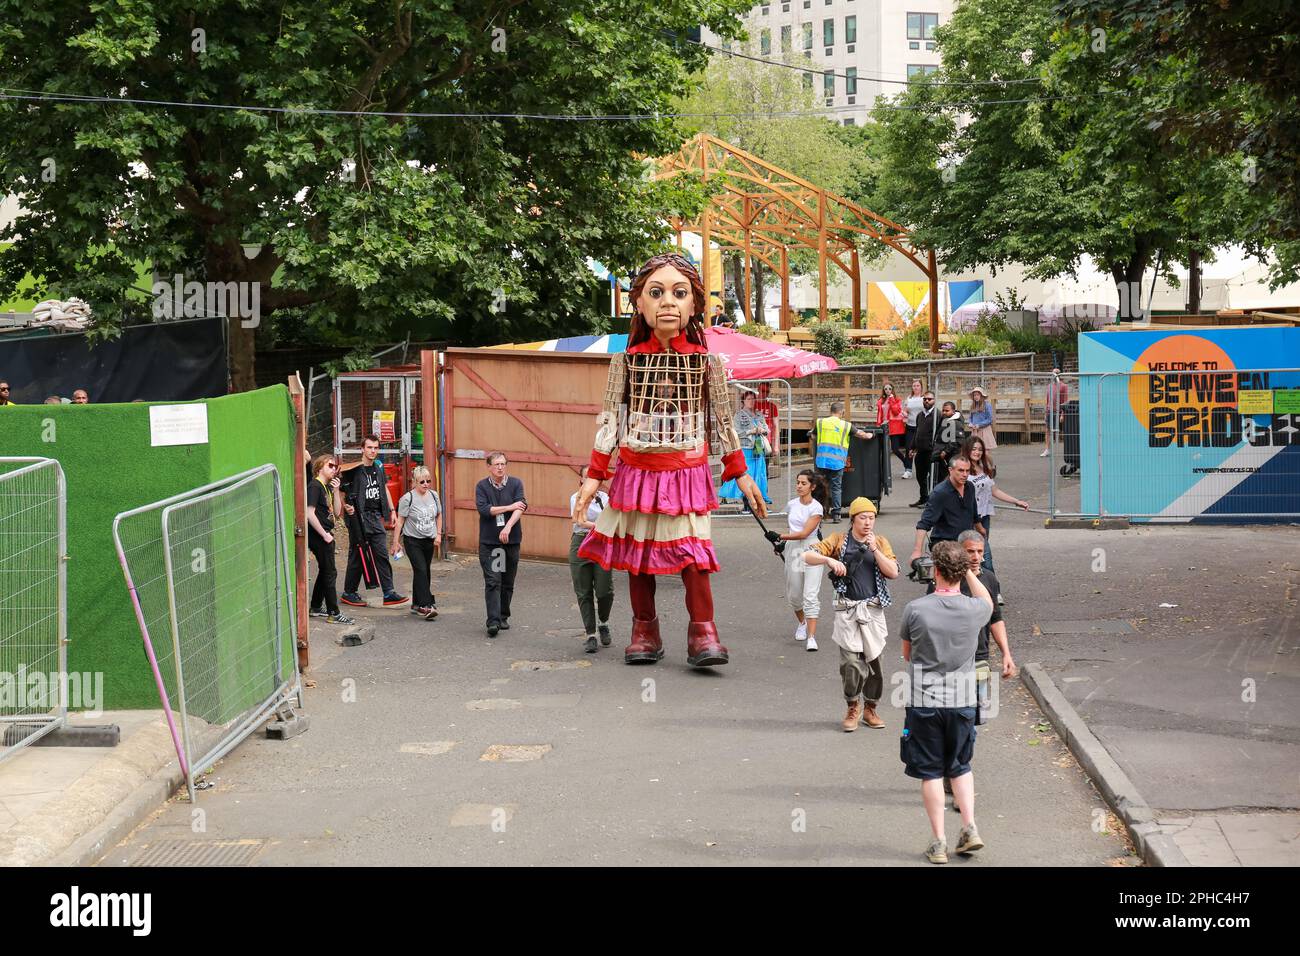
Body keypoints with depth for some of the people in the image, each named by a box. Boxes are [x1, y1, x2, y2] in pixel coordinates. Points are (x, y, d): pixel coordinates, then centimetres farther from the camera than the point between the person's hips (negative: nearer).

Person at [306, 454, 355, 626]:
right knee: (330, 573, -6)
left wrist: (336, 491, 0)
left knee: (325, 571, 17)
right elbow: (310, 513, -20)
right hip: (318, 535, -10)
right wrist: (324, 534, -18)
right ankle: (333, 613, -3)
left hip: (325, 534, 10)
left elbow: (337, 512, 12)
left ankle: (315, 607, 27)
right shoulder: (315, 486, -13)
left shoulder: (327, 487, 15)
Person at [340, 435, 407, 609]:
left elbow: (385, 489, 24)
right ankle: (348, 593, 14)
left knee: (382, 554, 1)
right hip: (359, 517, -6)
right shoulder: (354, 470, -9)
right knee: (357, 555, 1)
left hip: (376, 517, 6)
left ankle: (389, 593, -1)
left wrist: (392, 510, 20)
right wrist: (345, 506, -22)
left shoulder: (378, 467, 12)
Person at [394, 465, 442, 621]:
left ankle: (417, 604, 21)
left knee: (425, 572, 9)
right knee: (421, 570, -14)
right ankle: (426, 605, -18)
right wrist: (395, 543, -7)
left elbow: (438, 515, 17)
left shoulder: (433, 495, 3)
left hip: (429, 540, 5)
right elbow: (400, 521, -7)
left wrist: (438, 534, 8)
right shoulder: (407, 498, -12)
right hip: (412, 540, -5)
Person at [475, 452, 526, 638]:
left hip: (512, 540, 2)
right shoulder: (482, 486, 2)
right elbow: (483, 509, -12)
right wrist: (509, 507, -13)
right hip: (489, 541, -2)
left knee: (508, 583, 9)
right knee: (492, 582, -9)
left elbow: (521, 506, -12)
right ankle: (493, 622, -13)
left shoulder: (515, 483, 2)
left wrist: (508, 526, -27)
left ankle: (503, 617, 23)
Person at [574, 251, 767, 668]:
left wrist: (741, 474, 8)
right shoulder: (627, 360, 0)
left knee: (692, 551, -8)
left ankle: (702, 633, -3)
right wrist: (594, 475, -1)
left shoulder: (705, 360, 0)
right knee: (637, 552, 7)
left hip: (687, 472, -1)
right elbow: (610, 419, 2)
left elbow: (722, 421, 7)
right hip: (636, 471, 2)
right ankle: (645, 632, 18)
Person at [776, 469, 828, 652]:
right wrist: (782, 542, 13)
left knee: (811, 596, -12)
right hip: (793, 551, 5)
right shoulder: (791, 504, 6)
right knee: (793, 594, 12)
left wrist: (779, 537, -16)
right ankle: (802, 623, 39)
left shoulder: (816, 508, -11)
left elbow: (804, 533, -17)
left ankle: (811, 637, -15)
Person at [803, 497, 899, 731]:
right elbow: (808, 556, -1)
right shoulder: (839, 540, 5)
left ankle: (870, 708, 22)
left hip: (873, 609, 2)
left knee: (875, 659, 5)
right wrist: (829, 560, -19)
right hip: (847, 609, -2)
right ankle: (853, 707, 12)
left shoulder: (880, 542, 10)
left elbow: (893, 572, 0)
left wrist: (874, 549, -10)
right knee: (852, 662, -9)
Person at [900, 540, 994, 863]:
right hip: (962, 701, 2)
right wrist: (968, 571, 19)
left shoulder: (915, 610, -14)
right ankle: (970, 827, 10)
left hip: (924, 702, -2)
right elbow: (988, 602, 20)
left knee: (930, 772, 7)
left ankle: (939, 842, 9)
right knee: (960, 767, 21)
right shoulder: (974, 609, -9)